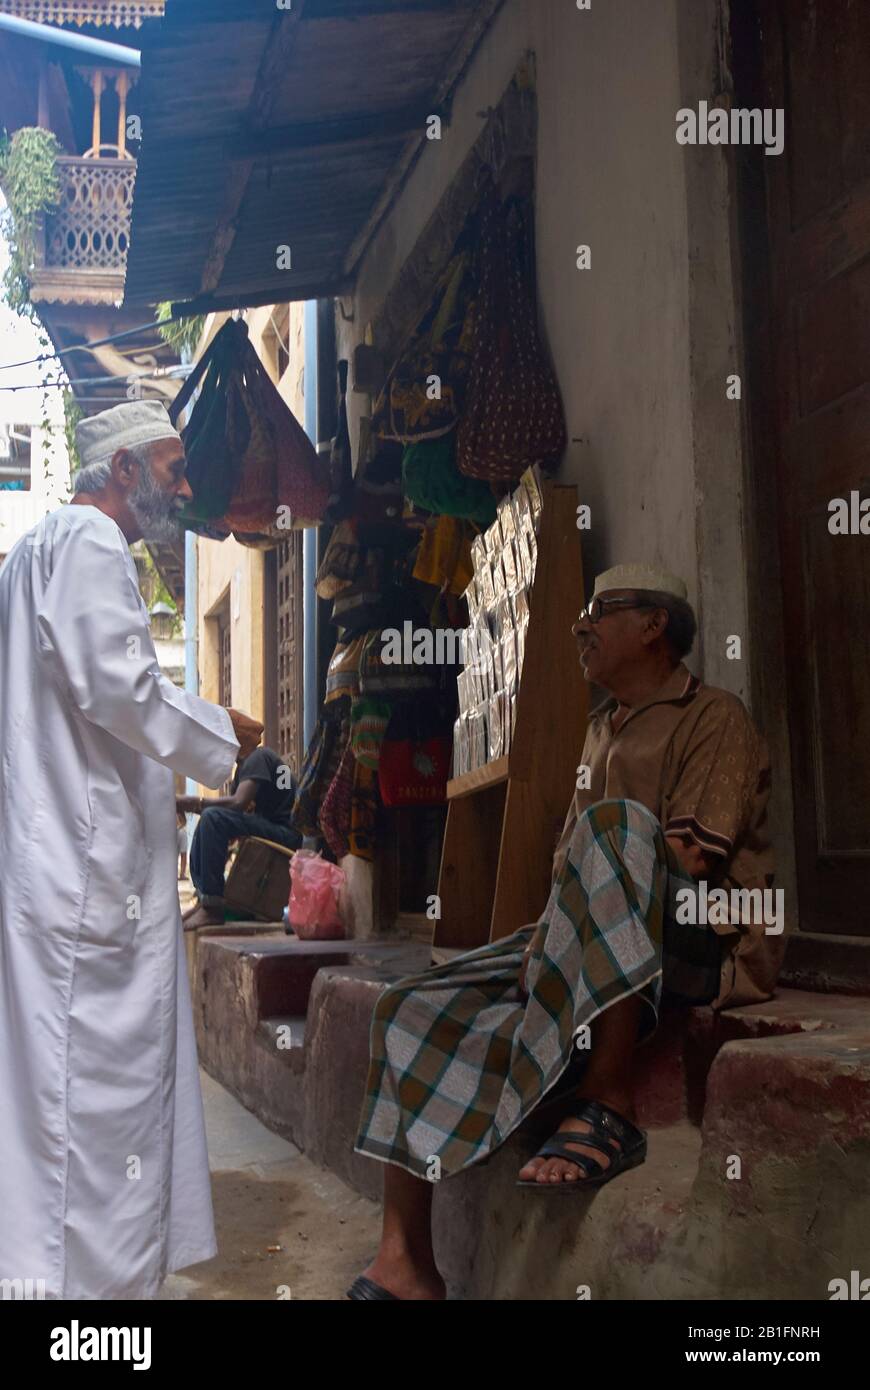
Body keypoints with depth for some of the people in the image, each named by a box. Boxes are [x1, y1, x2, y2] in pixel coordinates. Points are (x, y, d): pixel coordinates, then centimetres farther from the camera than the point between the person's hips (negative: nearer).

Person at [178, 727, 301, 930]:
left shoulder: (258, 758, -11)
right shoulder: (244, 764, 20)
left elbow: (239, 802, -24)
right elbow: (233, 803, 13)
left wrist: (194, 802, -18)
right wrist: (194, 806, -1)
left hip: (285, 834, -11)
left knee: (213, 818, -26)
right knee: (208, 820, 17)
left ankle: (213, 907, -27)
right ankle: (204, 897, 3)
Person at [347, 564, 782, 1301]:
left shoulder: (713, 718, -3)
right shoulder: (601, 731, 23)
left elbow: (687, 863, -15)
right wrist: (551, 931, -2)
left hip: (705, 944, -8)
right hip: (588, 948, 8)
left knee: (615, 825, -37)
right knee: (415, 1011, -8)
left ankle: (609, 1107, -33)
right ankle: (405, 1264, -9)